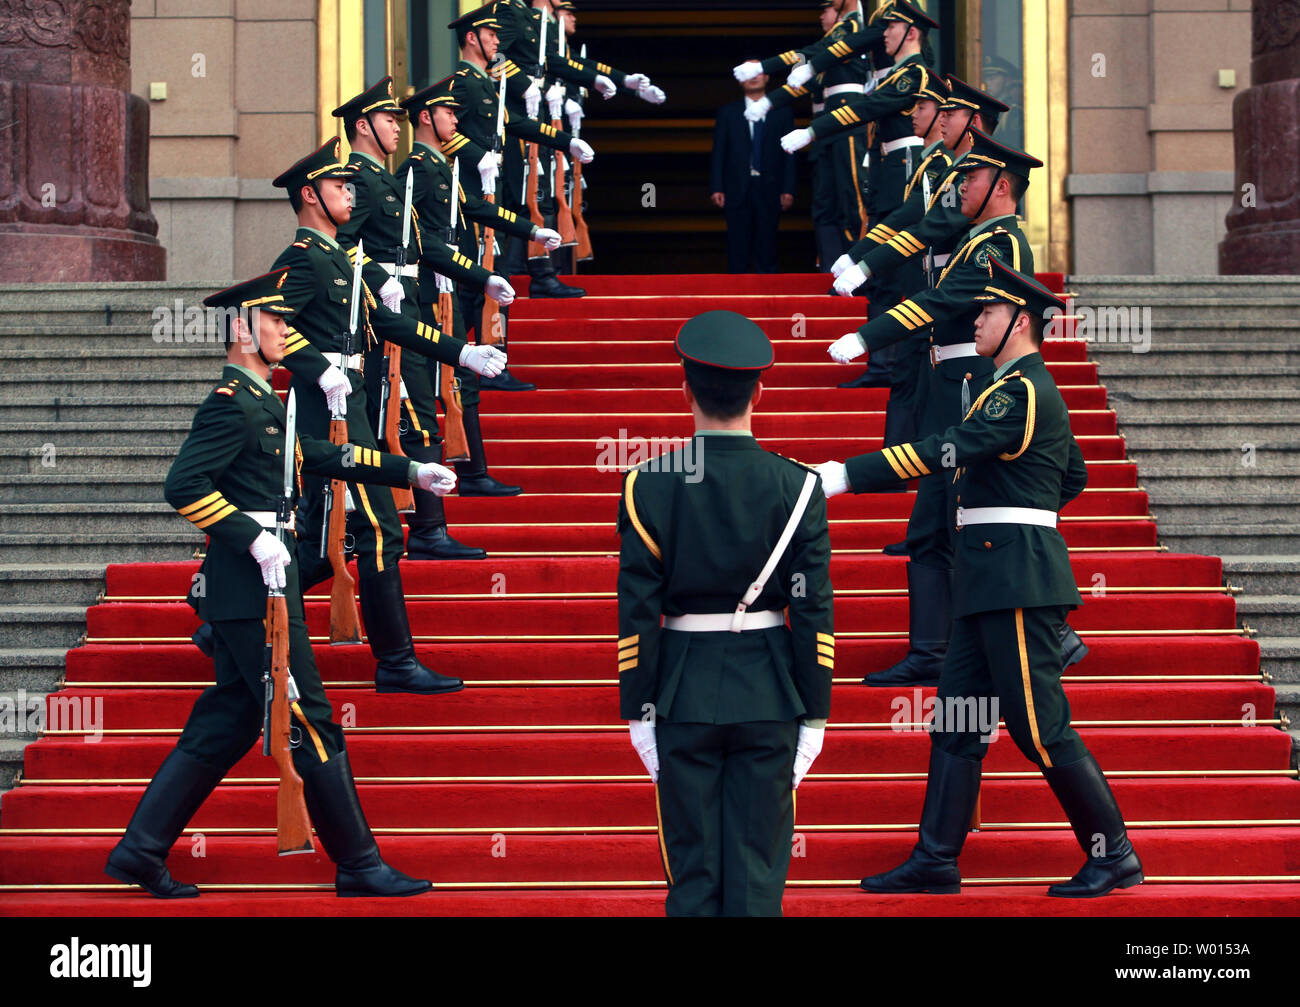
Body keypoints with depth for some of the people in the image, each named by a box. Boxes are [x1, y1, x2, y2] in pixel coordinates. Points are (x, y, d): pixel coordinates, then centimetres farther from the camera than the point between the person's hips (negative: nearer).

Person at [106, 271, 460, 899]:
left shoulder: (260, 402, 19)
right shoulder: (233, 403, -12)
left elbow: (320, 456, 26)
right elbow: (183, 485, -21)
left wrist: (410, 472, 25)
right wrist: (254, 538, -22)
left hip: (244, 589, 10)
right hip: (253, 589, -10)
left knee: (227, 723, 11)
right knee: (309, 723, -4)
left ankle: (141, 849, 12)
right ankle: (358, 864, 2)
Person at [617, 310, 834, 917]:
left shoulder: (649, 486, -6)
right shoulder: (796, 487, -5)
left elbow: (638, 613, -5)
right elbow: (813, 612, -4)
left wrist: (637, 712, 2)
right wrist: (814, 714, 2)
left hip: (683, 698, 0)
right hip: (768, 700, 0)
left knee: (693, 874, 8)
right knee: (756, 871, 4)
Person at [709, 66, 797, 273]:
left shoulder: (782, 114, 11)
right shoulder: (727, 113, 11)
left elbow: (789, 154, 7)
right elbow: (718, 153, 7)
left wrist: (788, 190, -2)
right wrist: (716, 188, -3)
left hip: (769, 191, 0)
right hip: (737, 191, 0)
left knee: (766, 248, 1)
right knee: (738, 250, -1)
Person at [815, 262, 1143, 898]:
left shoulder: (1022, 393, -14)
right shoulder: (1033, 390, 19)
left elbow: (944, 451, -24)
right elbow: (1075, 477, 30)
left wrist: (844, 475, -25)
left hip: (1018, 580, -10)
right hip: (990, 581, 10)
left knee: (1039, 725, -6)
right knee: (957, 718, 8)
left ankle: (1113, 854, 4)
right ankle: (936, 859, 9)